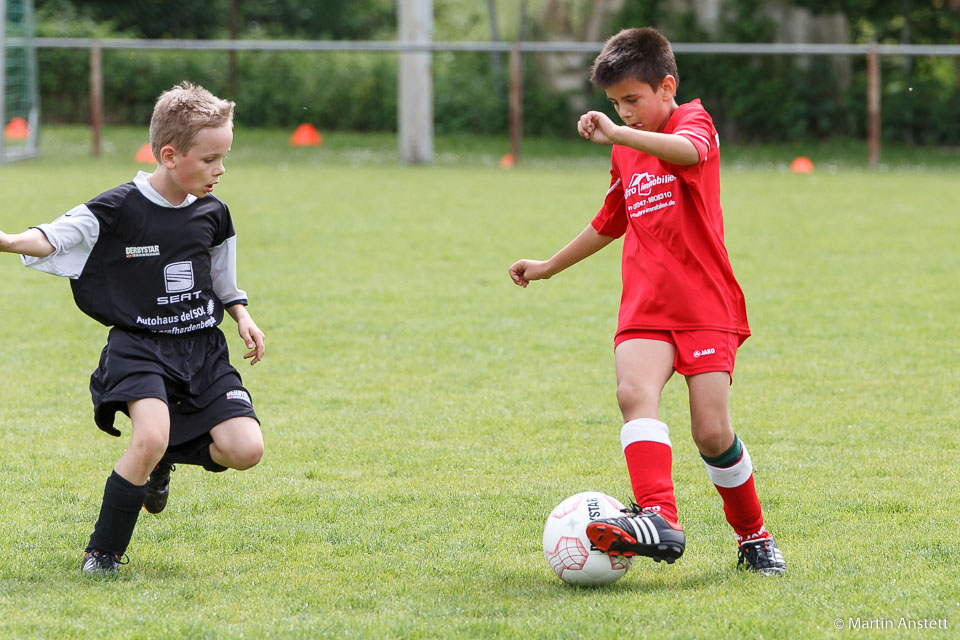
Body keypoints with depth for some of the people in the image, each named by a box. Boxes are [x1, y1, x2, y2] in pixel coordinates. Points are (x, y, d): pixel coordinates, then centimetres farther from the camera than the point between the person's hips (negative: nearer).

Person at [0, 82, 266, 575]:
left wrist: (243, 318, 5)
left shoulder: (212, 215, 6)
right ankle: (103, 552, -11)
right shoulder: (117, 211, -10)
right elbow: (55, 238, -20)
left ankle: (163, 459, 19)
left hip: (203, 349, 5)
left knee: (245, 449, -12)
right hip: (138, 348, -5)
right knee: (150, 436, -30)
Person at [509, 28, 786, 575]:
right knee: (635, 392, -25)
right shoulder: (626, 154, 19)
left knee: (712, 432, -10)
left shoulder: (694, 120, -3)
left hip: (706, 305, -5)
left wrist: (617, 134, -41)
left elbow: (688, 150, -30)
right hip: (645, 305, 5)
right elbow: (611, 222, 36)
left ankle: (754, 537, 15)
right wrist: (548, 267, 42)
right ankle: (659, 519, -41)